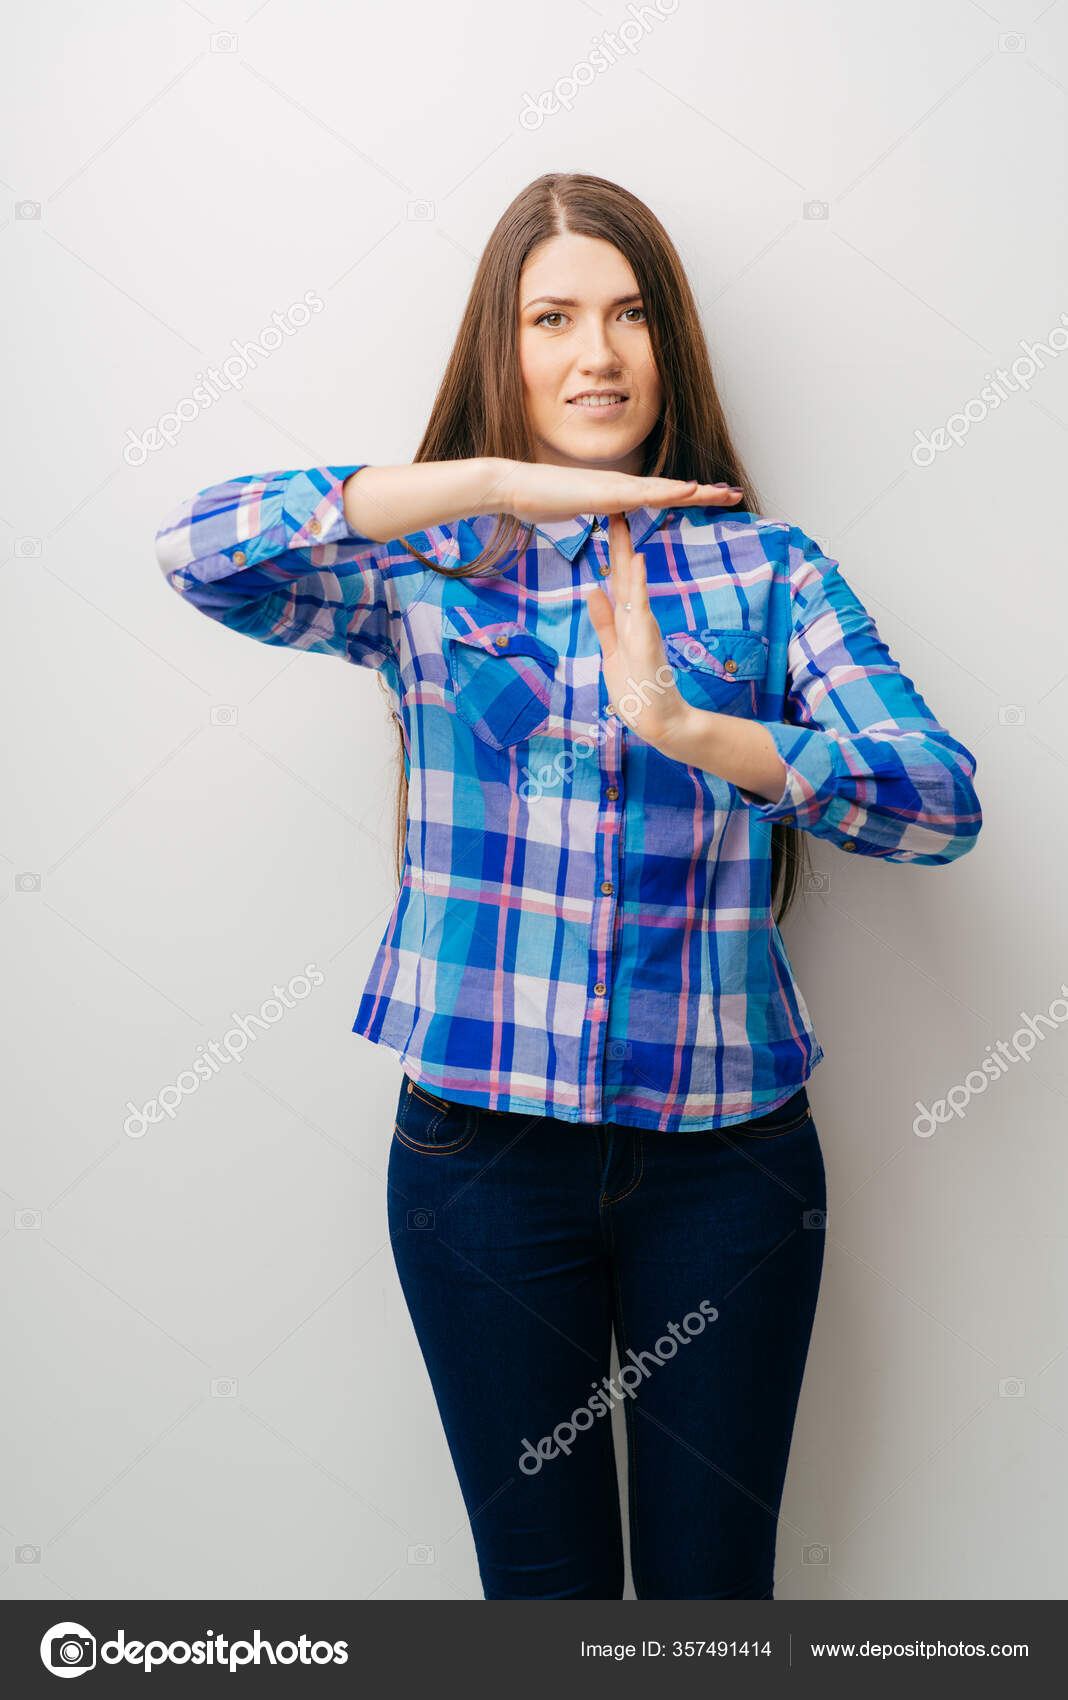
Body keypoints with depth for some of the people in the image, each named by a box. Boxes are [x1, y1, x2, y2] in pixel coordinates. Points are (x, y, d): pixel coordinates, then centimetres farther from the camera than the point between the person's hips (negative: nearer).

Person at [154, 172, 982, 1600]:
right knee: (542, 1575, 17)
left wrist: (688, 728, -25)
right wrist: (495, 480, -23)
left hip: (727, 1148, 1)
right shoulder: (427, 568, 2)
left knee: (714, 1576, 15)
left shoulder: (766, 565, 2)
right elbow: (202, 553, -16)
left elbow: (941, 802, -10)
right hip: (483, 1147, 0)